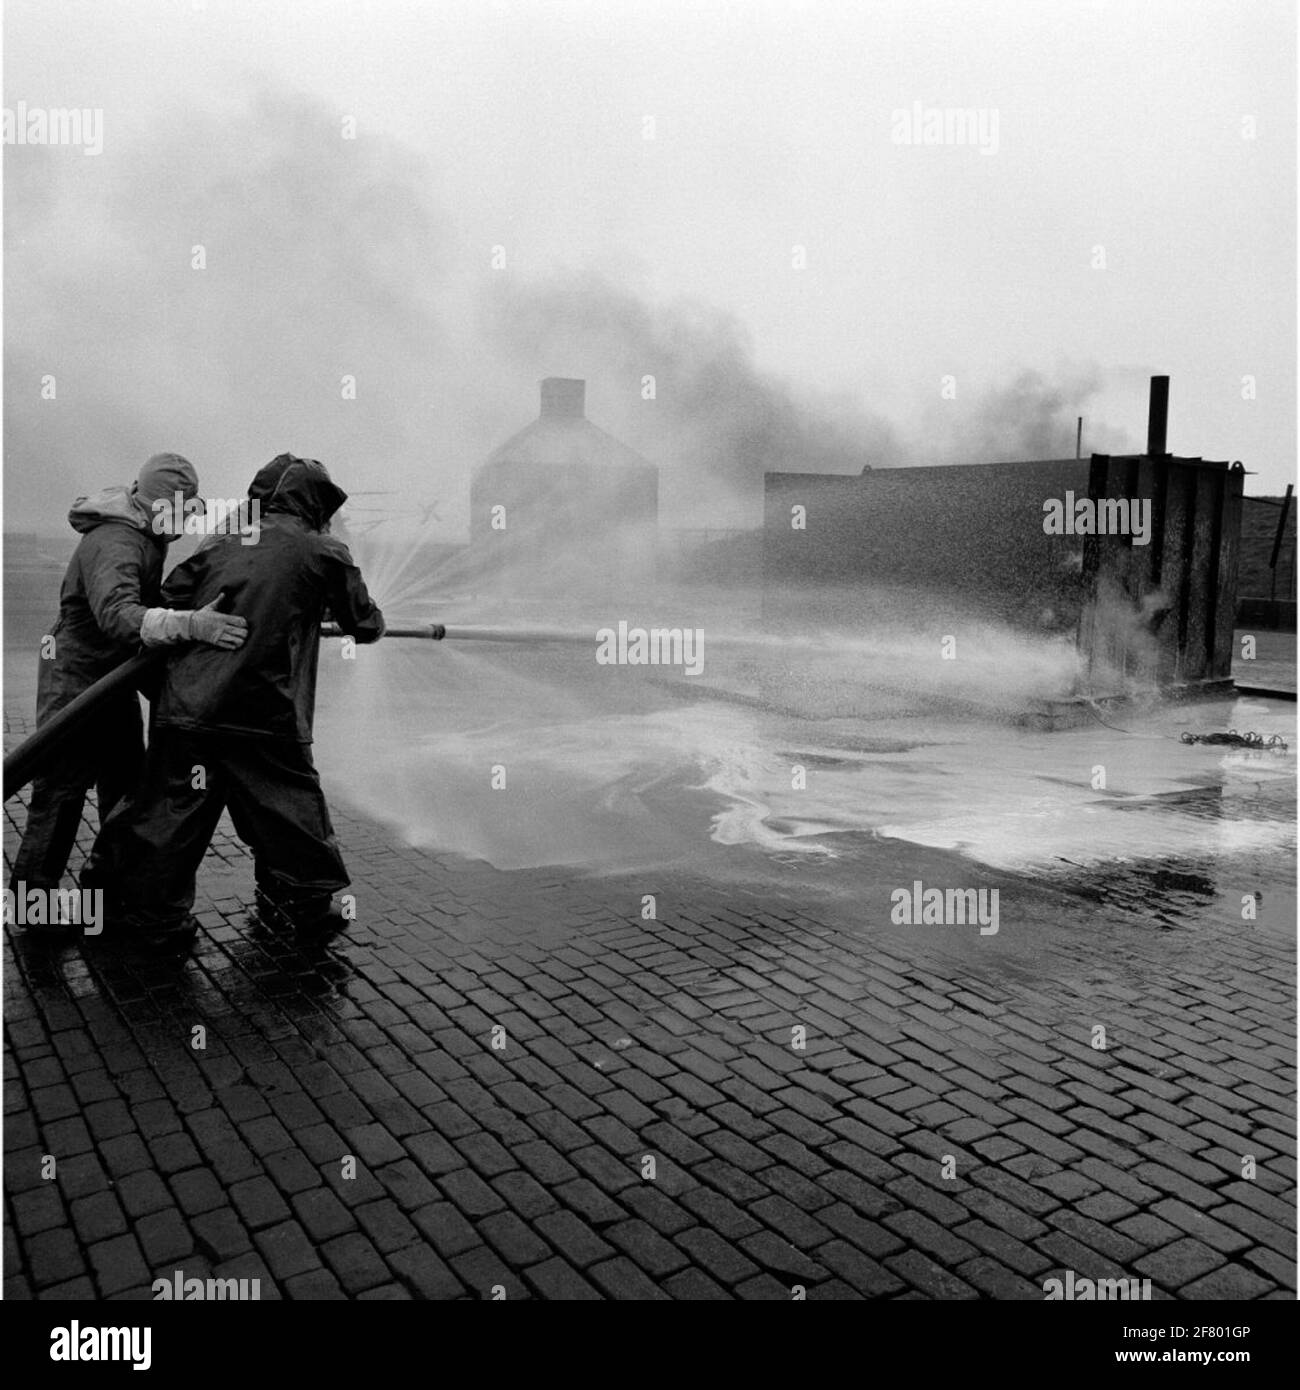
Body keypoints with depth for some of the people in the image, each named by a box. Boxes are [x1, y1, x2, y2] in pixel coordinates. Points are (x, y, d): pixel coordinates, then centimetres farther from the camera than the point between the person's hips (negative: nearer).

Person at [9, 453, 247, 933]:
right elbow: (118, 615, -47)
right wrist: (192, 625, -57)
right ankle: (31, 901, 10)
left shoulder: (147, 537, 4)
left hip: (114, 677, 10)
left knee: (127, 783, 14)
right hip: (74, 676, -10)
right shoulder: (113, 543, -28)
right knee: (61, 789, -2)